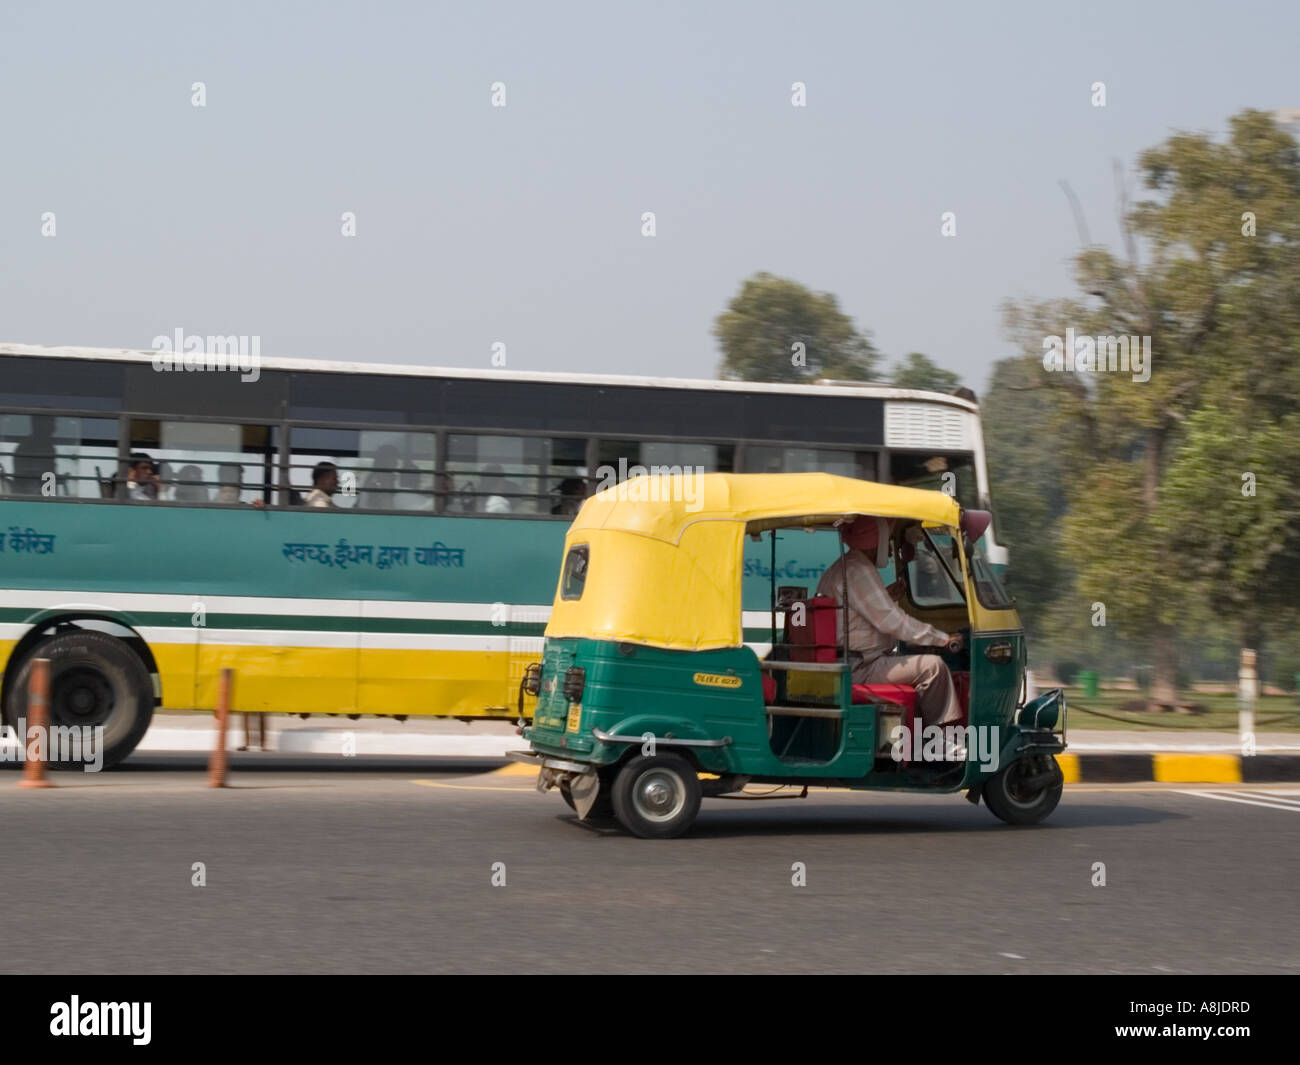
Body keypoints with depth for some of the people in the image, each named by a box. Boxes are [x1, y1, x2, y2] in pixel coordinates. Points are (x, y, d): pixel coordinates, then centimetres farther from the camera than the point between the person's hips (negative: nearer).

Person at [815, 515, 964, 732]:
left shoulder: (838, 569, 19)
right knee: (933, 666, -15)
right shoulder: (858, 571, -16)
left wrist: (887, 596, 20)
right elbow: (891, 621, -20)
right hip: (859, 669, -11)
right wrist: (942, 639, -14)